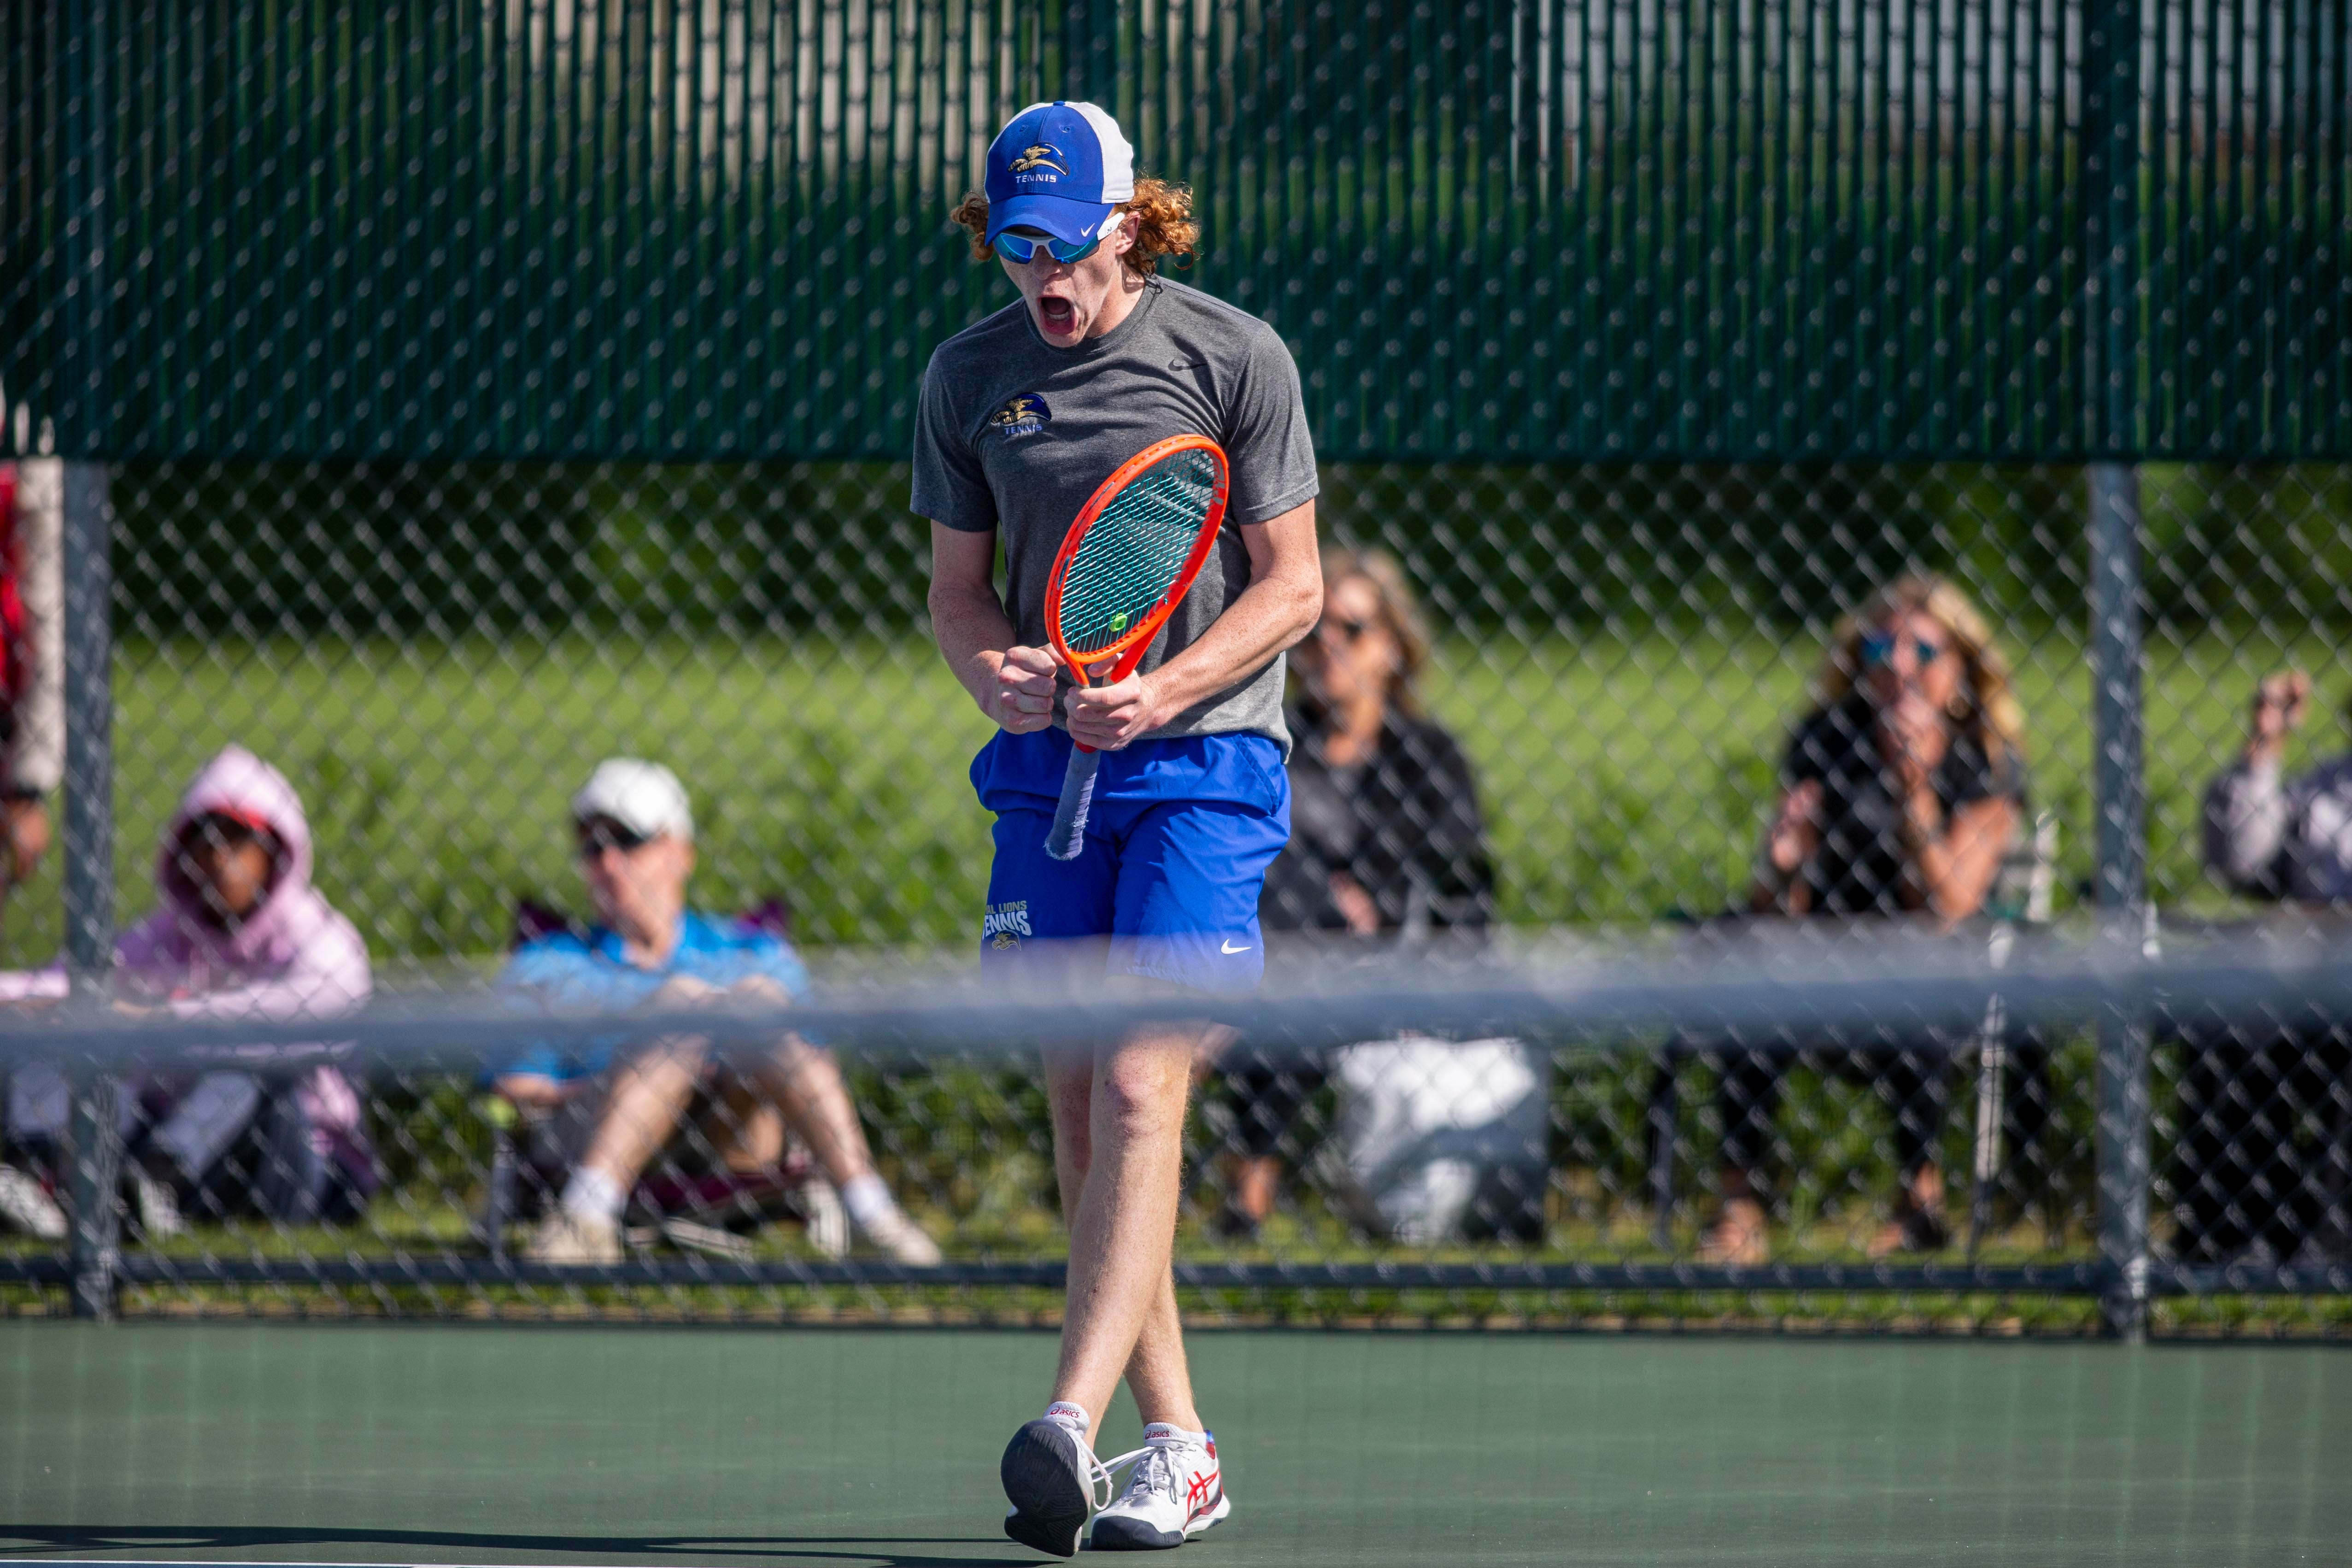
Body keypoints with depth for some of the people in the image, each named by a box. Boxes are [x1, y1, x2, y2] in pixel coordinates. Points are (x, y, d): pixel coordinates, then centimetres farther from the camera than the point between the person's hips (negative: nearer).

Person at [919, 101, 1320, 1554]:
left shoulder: (1234, 357, -4)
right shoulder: (968, 375, 8)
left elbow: (1293, 586, -3)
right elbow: (960, 587, 14)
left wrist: (1162, 694, -17)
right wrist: (996, 670, -9)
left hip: (1205, 760, -5)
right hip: (1051, 765, 5)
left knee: (1139, 1092, -16)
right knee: (1080, 1107, 3)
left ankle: (1071, 1426, -26)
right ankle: (1179, 1447, 10)